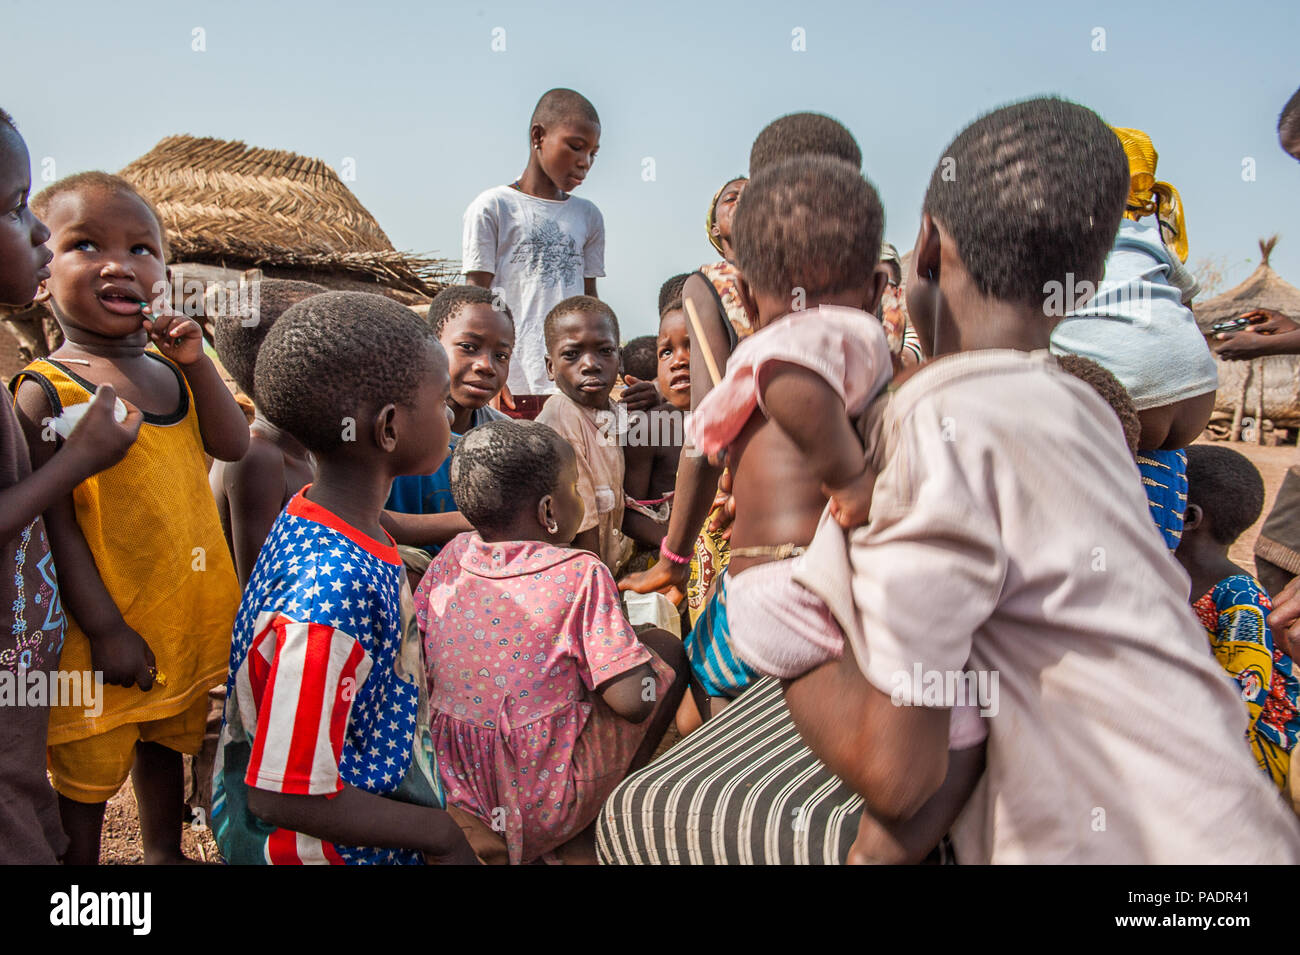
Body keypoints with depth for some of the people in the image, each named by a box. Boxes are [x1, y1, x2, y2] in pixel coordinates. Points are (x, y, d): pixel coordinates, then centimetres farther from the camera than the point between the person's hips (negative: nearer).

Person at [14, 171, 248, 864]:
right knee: (87, 775, 13)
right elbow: (54, 526, -17)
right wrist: (106, 629, -18)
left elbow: (234, 445, -2)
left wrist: (196, 362, -13)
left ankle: (163, 854, 47)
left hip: (187, 620, 6)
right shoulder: (47, 391, -16)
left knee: (167, 742, 25)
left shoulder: (167, 371, 3)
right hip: (108, 638, -6)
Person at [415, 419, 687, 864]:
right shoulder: (580, 575, -18)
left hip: (457, 787, 6)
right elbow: (633, 702, -19)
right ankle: (584, 839, 14)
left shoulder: (450, 558, -2)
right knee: (664, 646, 7)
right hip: (546, 803, -6)